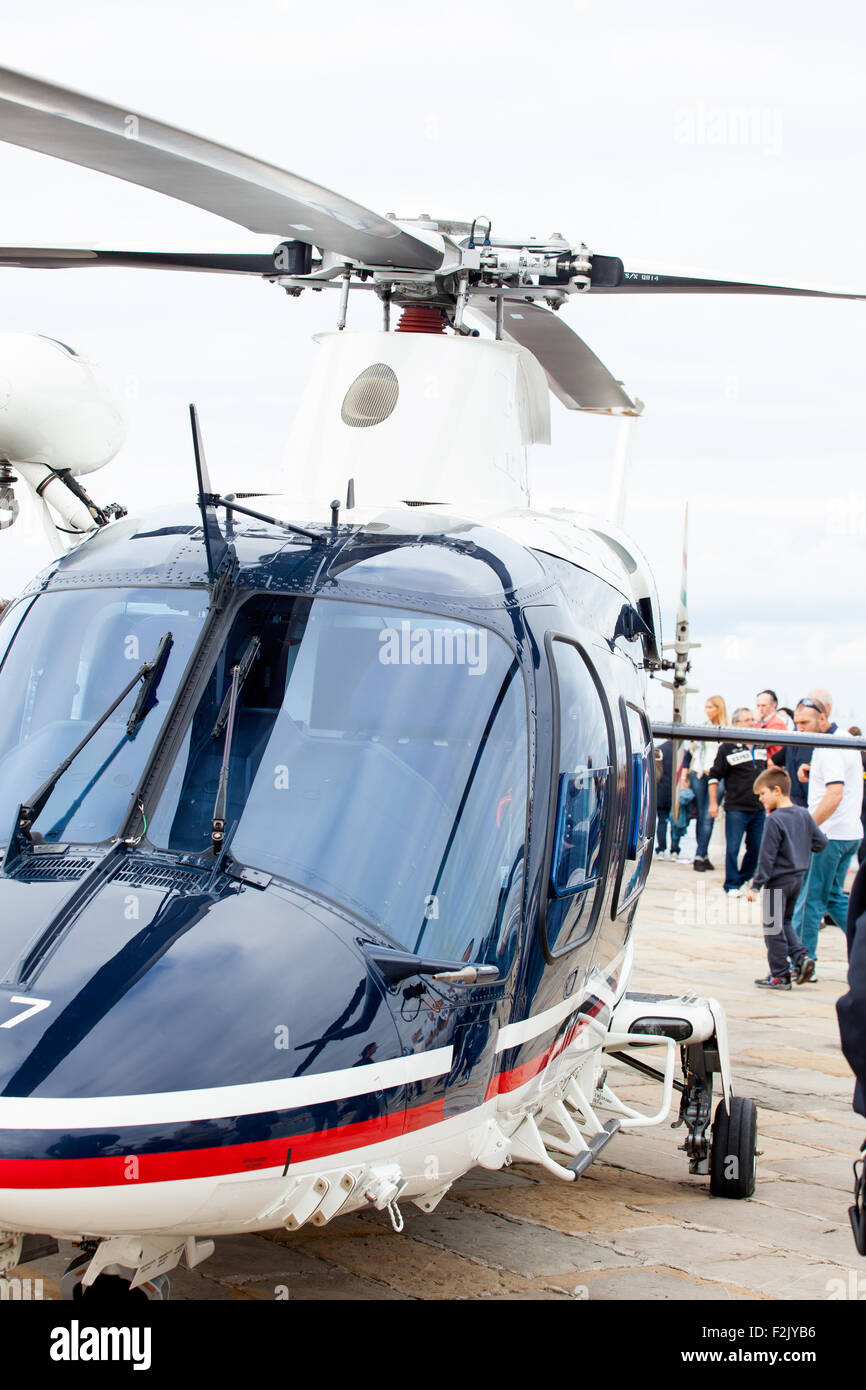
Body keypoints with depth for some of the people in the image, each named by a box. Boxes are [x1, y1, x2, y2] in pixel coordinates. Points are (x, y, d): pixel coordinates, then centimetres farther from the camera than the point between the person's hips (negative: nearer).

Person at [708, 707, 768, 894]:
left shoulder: (761, 746, 11)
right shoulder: (728, 747, -6)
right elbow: (714, 776, -4)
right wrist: (713, 802, -7)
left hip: (758, 808, 5)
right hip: (736, 808, -5)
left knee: (756, 848, 9)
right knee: (732, 848, -4)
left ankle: (744, 880, 24)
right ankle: (732, 885, 7)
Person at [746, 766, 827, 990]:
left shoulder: (773, 820, -18)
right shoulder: (803, 814, 3)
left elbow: (767, 857, -18)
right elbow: (821, 842, 8)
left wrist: (756, 886, -13)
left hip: (778, 881, -8)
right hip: (798, 879, 8)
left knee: (773, 928, 3)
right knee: (785, 922, 22)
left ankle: (780, 975, 8)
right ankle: (801, 956, 5)